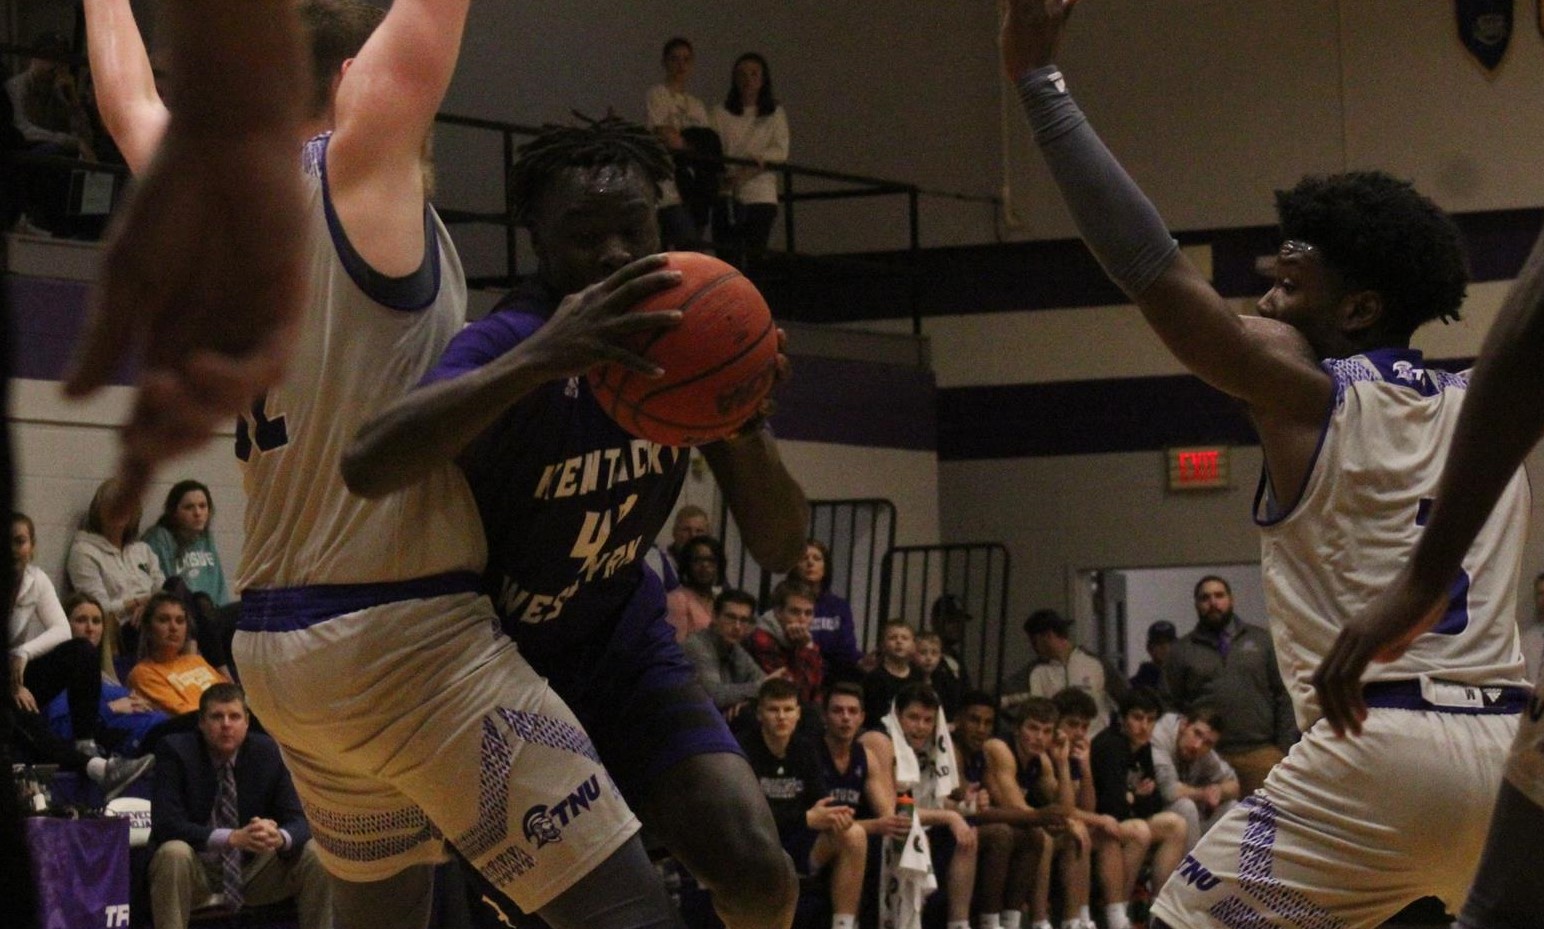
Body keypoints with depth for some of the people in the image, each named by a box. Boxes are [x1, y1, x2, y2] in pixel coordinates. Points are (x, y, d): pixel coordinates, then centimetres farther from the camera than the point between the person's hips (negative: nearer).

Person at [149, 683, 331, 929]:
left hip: (250, 869, 4)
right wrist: (233, 838, -37)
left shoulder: (266, 751, -3)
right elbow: (166, 824, -23)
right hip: (196, 870, -4)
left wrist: (279, 837, -33)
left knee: (317, 855, -15)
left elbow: (297, 820, -6)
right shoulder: (175, 750, -13)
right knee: (174, 853, -36)